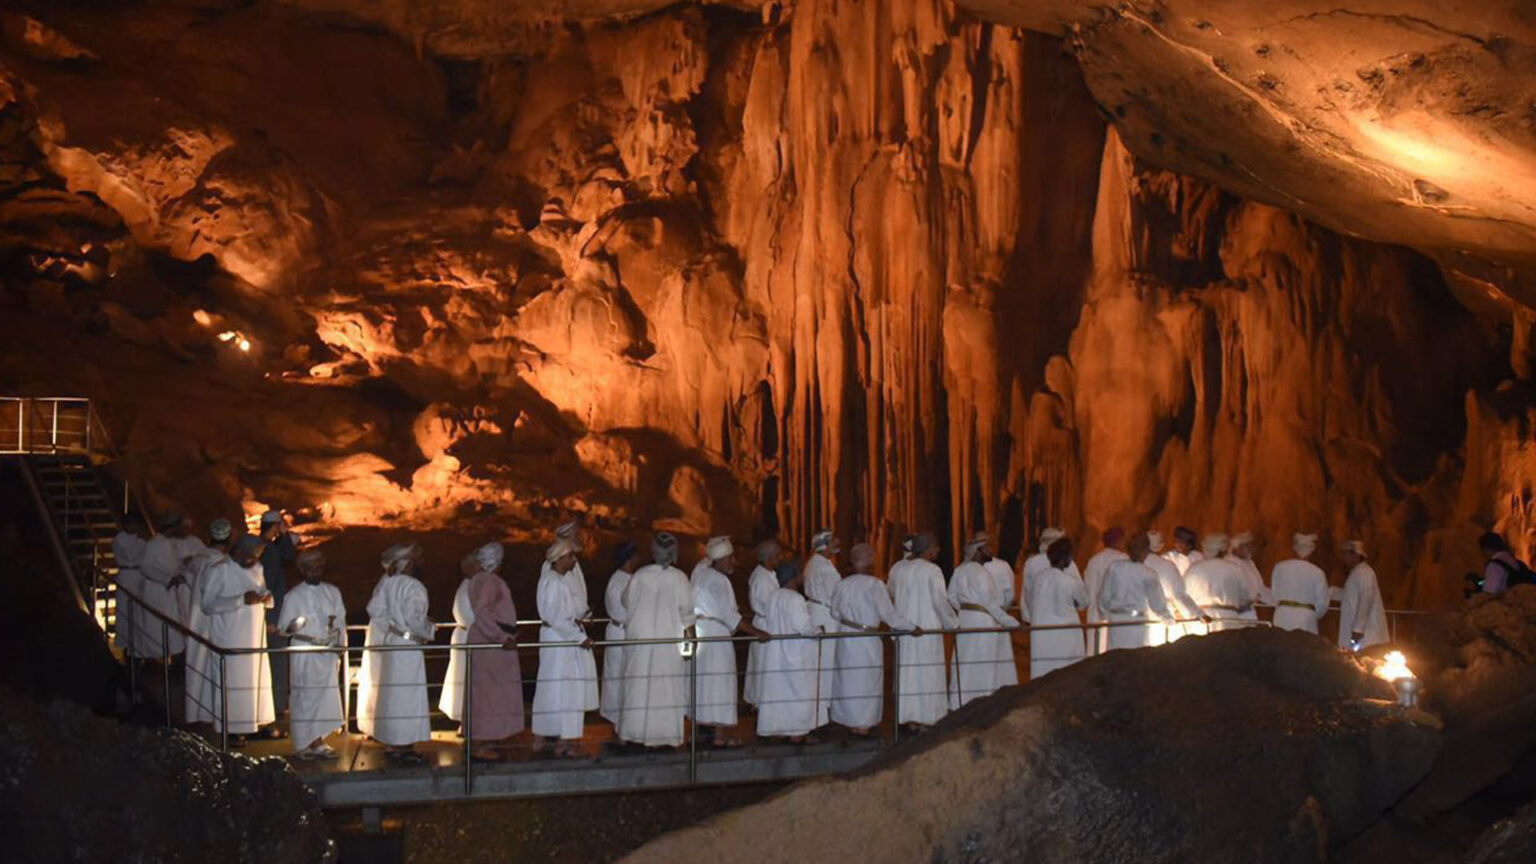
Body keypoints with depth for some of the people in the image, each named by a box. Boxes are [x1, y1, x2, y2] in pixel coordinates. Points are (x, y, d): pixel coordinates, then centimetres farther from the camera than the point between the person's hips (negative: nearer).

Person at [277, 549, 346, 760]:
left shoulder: (332, 592, 8)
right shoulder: (293, 596, -4)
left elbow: (340, 621, 12)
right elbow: (282, 628, -4)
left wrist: (340, 643, 0)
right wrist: (294, 626, -24)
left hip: (328, 653, 4)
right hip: (304, 654, -4)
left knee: (325, 696, 6)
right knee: (304, 698, -2)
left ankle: (318, 742, 14)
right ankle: (303, 745, 4)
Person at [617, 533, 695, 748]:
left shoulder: (639, 575, -7)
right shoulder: (678, 578, -12)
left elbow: (627, 601, 5)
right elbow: (686, 609, -7)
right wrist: (689, 633, 6)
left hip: (639, 635, 2)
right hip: (668, 639, -2)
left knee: (638, 684, 12)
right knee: (667, 686, 6)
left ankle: (634, 731, 18)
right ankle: (665, 733, 7)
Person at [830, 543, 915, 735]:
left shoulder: (842, 584, -1)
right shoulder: (875, 585, -15)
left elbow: (835, 612, 8)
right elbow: (887, 613, -16)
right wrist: (911, 627, -7)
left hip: (846, 638, 4)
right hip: (868, 640, -4)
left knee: (848, 679, 13)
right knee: (868, 681, 8)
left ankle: (851, 722, 20)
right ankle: (864, 724, 12)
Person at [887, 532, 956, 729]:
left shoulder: (898, 571, 5)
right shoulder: (932, 570, -11)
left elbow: (889, 595, 17)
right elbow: (941, 601, -11)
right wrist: (953, 623, 3)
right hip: (928, 630, -5)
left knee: (907, 674, 9)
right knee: (928, 675, 2)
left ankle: (909, 720, 10)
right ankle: (927, 719, 3)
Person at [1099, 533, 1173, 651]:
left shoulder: (1114, 567, -1)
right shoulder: (1148, 574, -9)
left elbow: (1104, 597, 4)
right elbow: (1157, 604, -3)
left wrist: (1107, 614, 22)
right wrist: (1168, 618, 17)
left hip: (1116, 622, 3)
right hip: (1138, 622, -3)